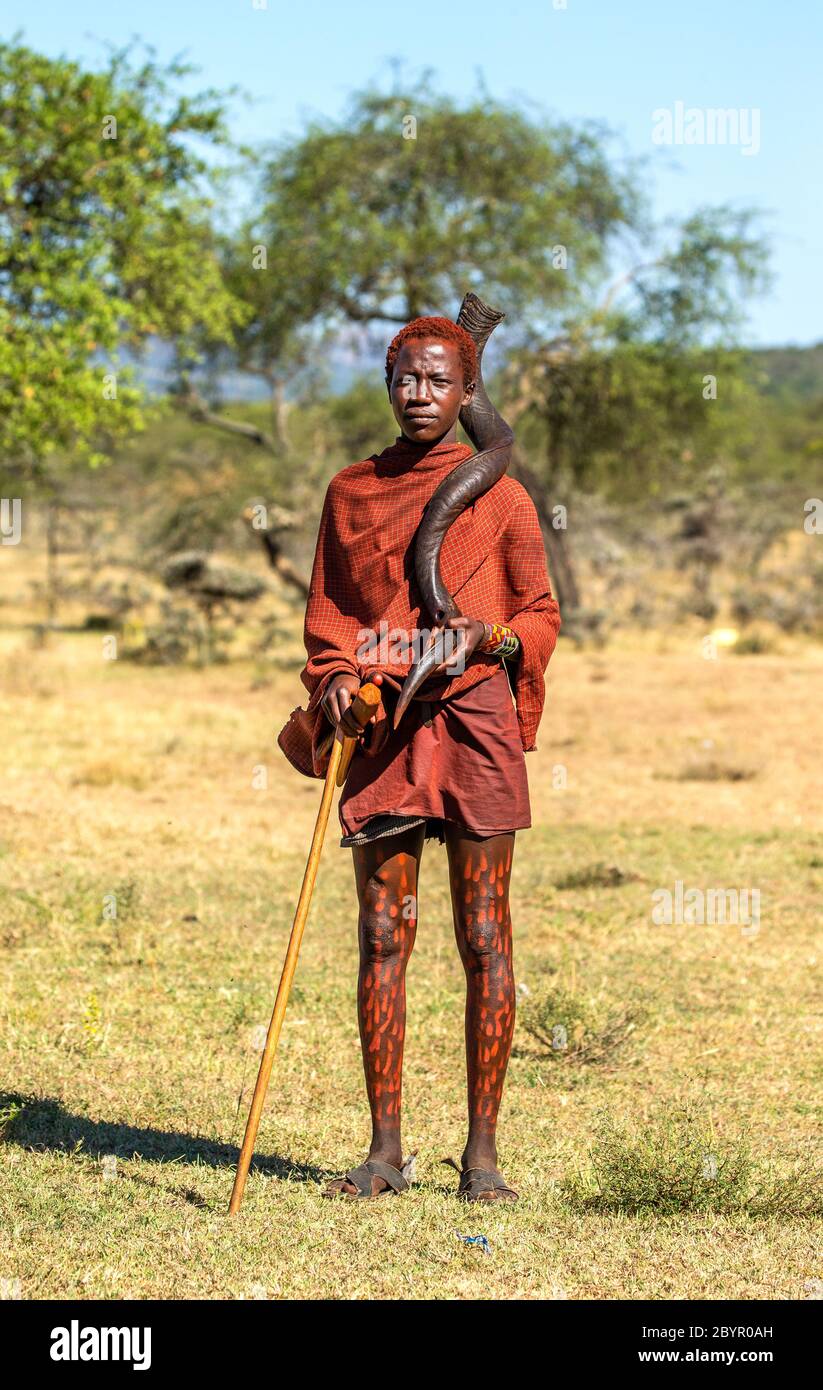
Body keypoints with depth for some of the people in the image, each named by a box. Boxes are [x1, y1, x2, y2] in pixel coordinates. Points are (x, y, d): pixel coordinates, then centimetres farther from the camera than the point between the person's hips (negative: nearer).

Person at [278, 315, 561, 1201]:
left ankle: (482, 1152, 4)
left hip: (474, 720, -3)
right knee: (381, 935, 2)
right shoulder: (350, 492, 12)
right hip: (378, 727, 3)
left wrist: (489, 637, -13)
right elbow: (325, 609, 15)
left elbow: (540, 615, 8)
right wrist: (333, 678, -5)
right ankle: (385, 1150, 8)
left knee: (483, 936, -1)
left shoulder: (497, 495, 4)